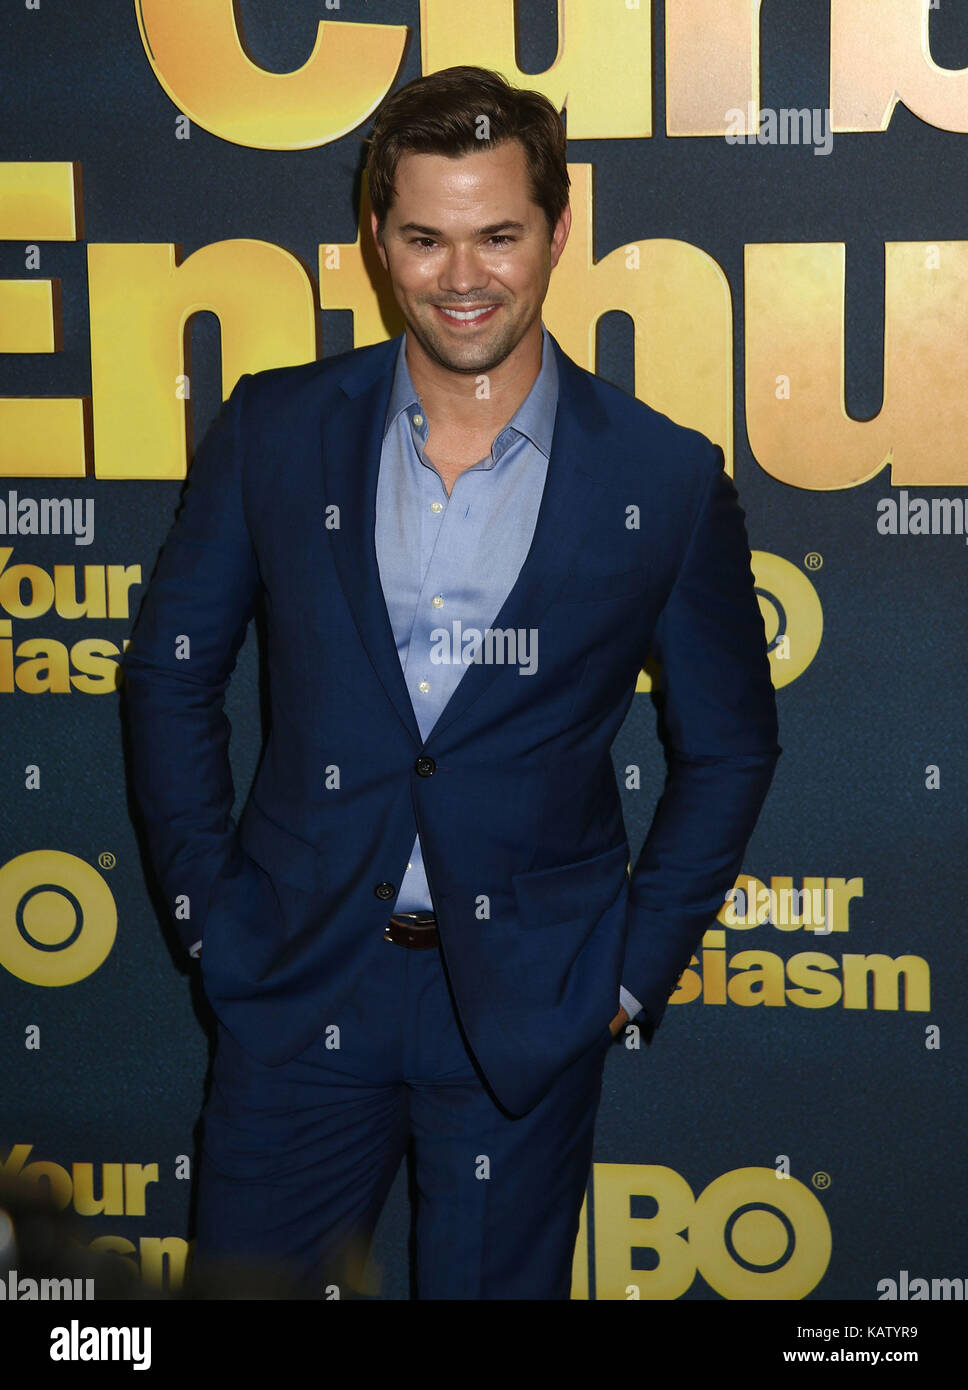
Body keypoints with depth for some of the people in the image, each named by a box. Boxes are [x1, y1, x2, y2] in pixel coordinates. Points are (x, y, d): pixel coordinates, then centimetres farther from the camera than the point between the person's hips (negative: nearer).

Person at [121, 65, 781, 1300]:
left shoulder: (665, 480, -4)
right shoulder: (274, 431, -1)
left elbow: (727, 746, 5)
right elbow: (170, 668, 8)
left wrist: (635, 969, 0)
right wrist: (207, 905, 2)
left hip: (528, 1009, -1)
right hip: (297, 980, 1)